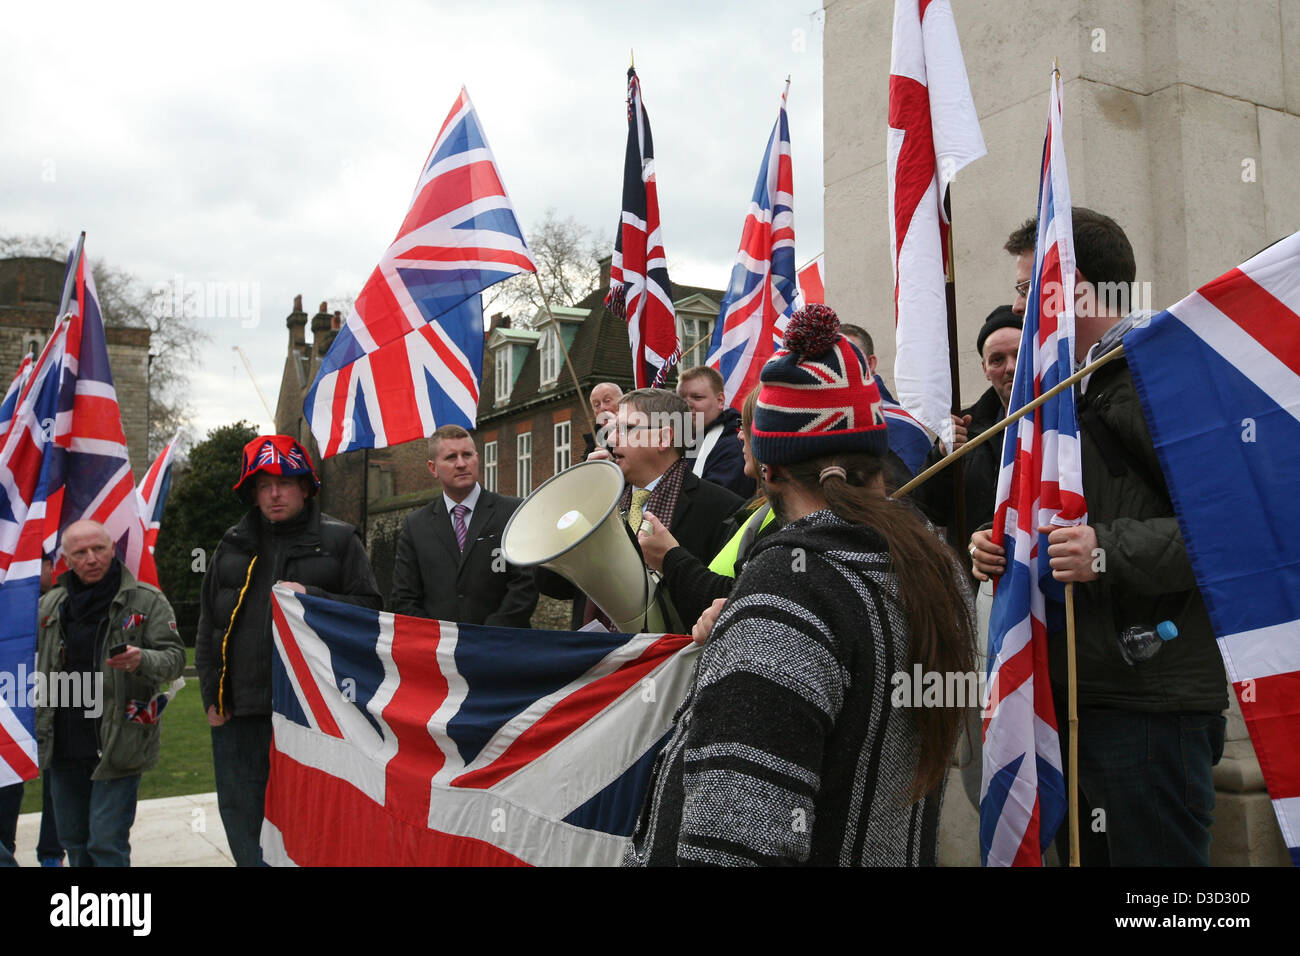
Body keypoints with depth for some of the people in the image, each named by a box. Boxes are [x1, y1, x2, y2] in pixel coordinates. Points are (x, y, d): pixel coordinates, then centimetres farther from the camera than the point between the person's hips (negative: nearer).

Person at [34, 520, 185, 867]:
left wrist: (142, 660, -27)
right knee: (73, 841, 17)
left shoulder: (146, 600, -3)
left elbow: (175, 657, -7)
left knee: (107, 844, -6)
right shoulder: (49, 605, 10)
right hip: (62, 747, 5)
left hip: (118, 745, -5)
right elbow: (34, 666, 21)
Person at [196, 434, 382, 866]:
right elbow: (207, 629, 17)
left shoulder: (338, 540, 5)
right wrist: (211, 696, 9)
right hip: (240, 714, 4)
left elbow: (370, 609, -1)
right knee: (243, 816, 9)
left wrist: (311, 598, -14)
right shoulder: (234, 546, 15)